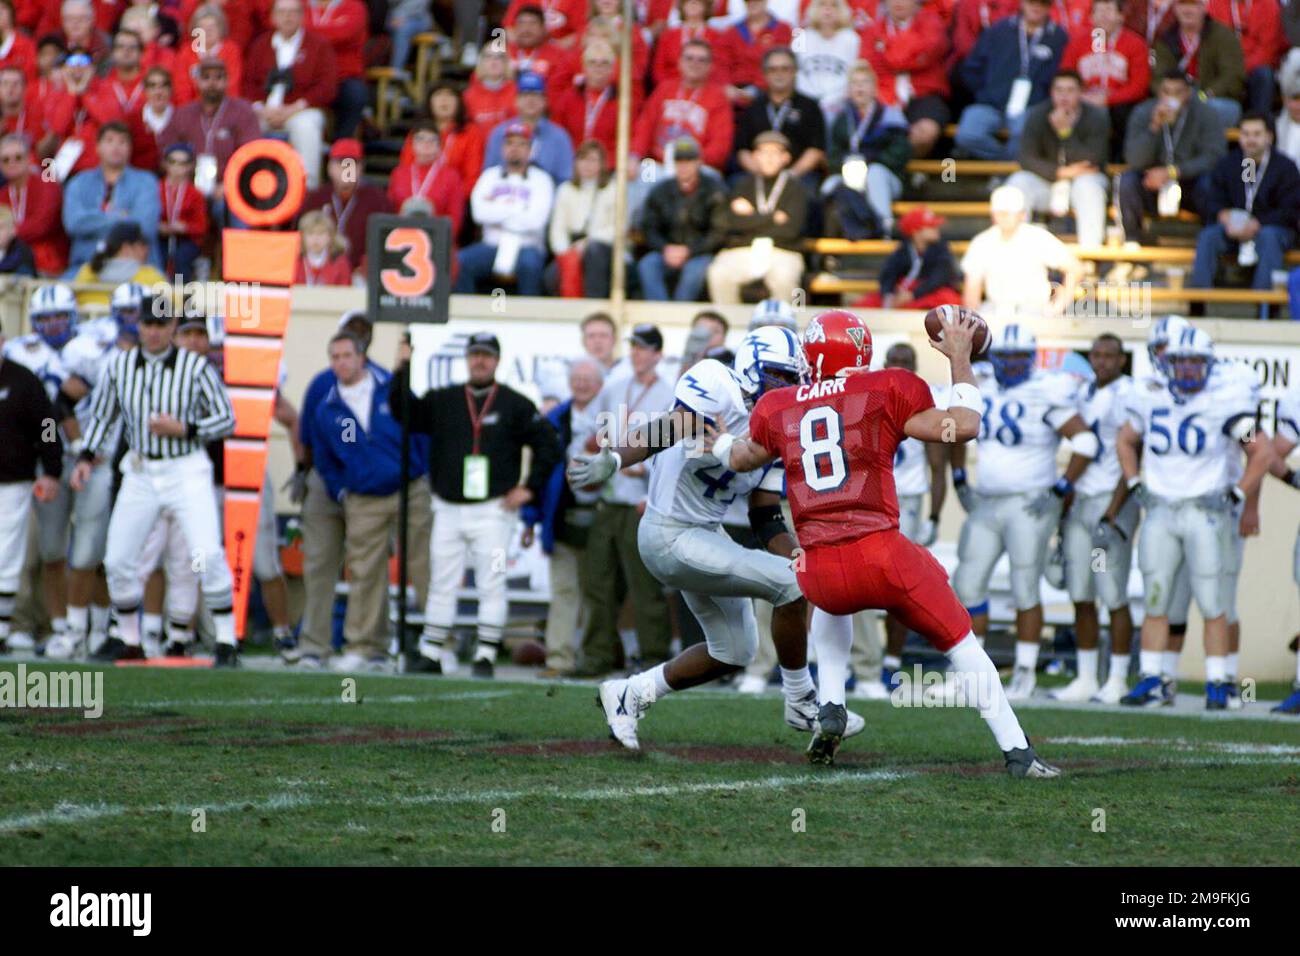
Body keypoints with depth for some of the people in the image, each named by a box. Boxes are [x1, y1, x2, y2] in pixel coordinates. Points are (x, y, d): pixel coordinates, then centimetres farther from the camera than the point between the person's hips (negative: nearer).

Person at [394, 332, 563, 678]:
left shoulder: (515, 405, 1)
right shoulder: (442, 401, 10)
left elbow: (548, 444, 1)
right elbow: (403, 413, 3)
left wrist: (530, 488, -4)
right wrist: (403, 370, -7)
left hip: (493, 510, -3)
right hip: (448, 509, 3)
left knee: (491, 584, -5)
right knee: (442, 583, 6)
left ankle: (486, 656, -3)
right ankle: (432, 653, 11)